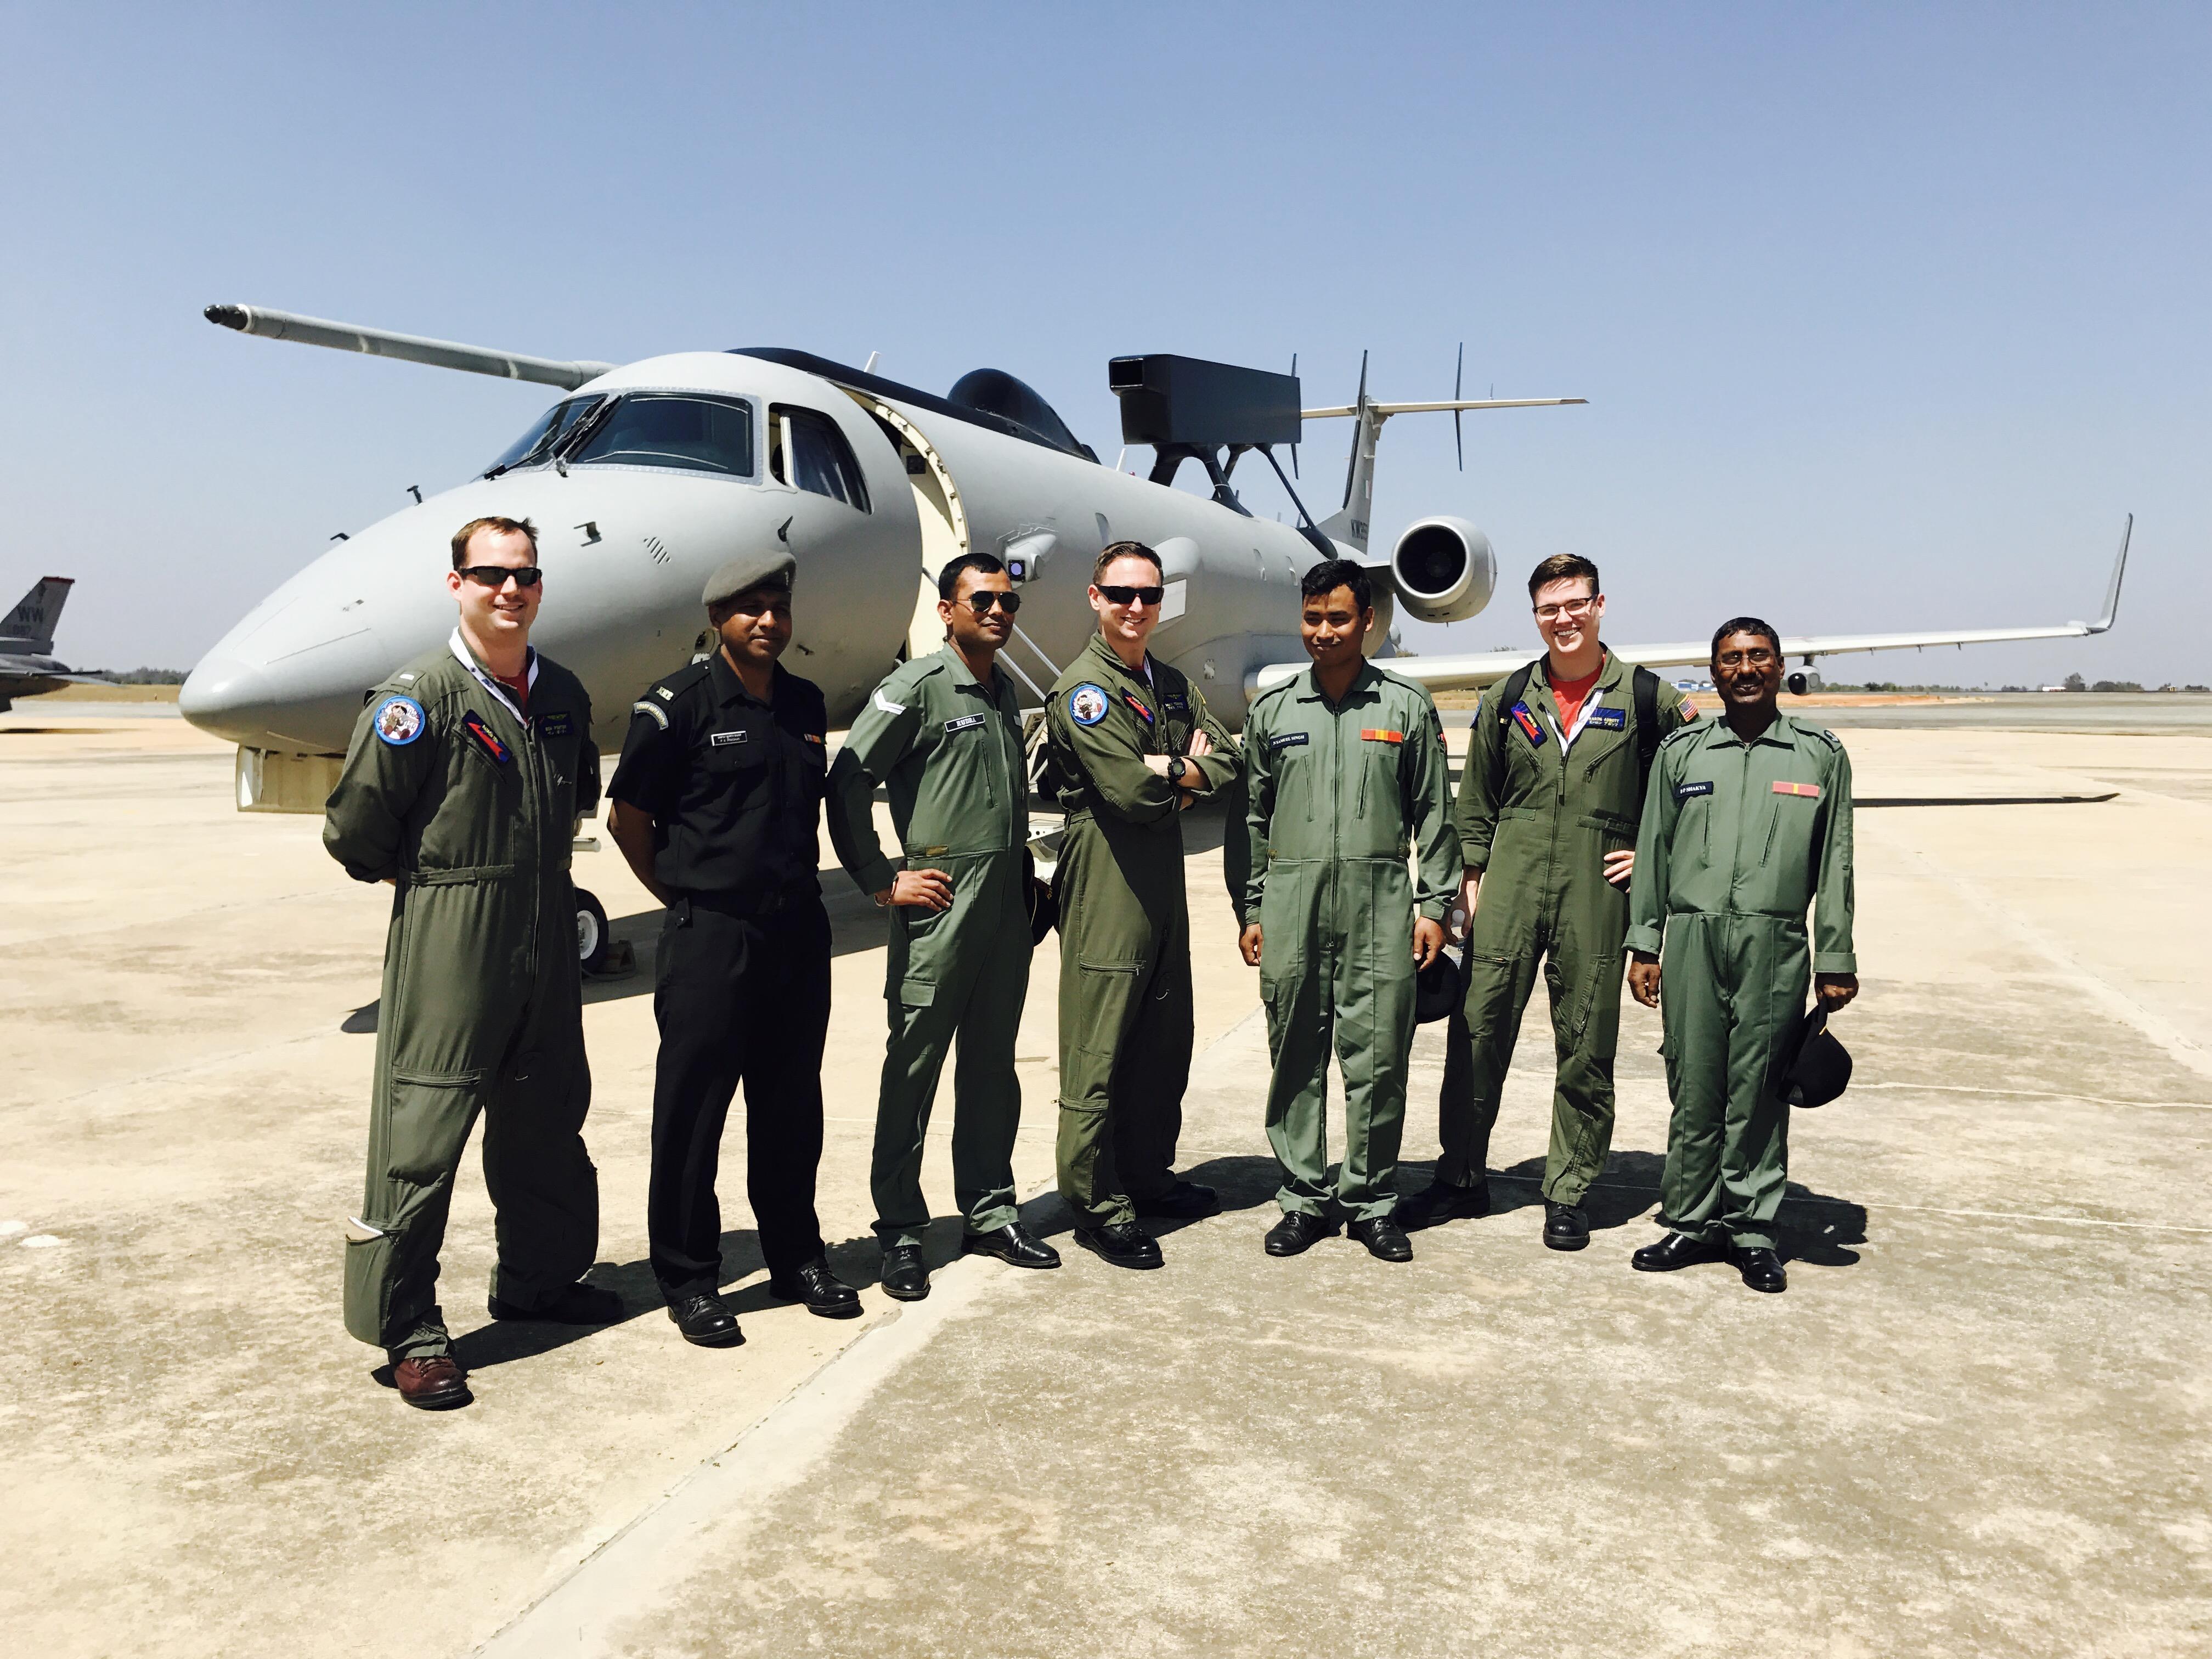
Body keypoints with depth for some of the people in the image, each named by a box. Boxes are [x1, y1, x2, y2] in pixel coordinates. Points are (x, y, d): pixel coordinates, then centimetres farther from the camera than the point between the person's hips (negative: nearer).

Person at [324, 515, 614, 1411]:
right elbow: (354, 827, -10)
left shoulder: (562, 693, 8)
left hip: (547, 935, 7)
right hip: (447, 938, -6)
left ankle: (538, 1277, 35)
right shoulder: (419, 694, -12)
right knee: (421, 1128, -2)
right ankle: (407, 1328, 10)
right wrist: (427, 879, 2)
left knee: (547, 1117, 17)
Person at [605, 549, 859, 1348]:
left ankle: (797, 1256, 28)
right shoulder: (679, 702, -7)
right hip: (710, 937, -5)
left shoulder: (805, 703, 11)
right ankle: (688, 1279, 16)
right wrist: (684, 897, 4)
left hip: (798, 930, 6)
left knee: (791, 1102, 14)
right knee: (692, 1107, 3)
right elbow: (627, 817, -2)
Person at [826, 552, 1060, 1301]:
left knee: (992, 1067, 13)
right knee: (913, 1067, 1)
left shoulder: (1006, 692, 15)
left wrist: (1022, 870, 15)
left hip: (1006, 905, 7)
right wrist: (882, 883, -12)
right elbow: (847, 785, -12)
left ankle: (990, 1214, 24)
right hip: (939, 904, -7)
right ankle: (900, 1232, 11)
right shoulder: (917, 687, -7)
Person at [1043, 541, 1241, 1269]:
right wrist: (1187, 770, -1)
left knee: (1165, 1039, 15)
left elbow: (1225, 759, 6)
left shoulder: (1171, 684, 16)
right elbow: (1133, 792, -20)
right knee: (1098, 1050, -3)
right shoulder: (1083, 689, -11)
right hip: (1107, 887, -8)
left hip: (1165, 882, 8)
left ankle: (1148, 1174, 30)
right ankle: (1097, 1204, 7)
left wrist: (1168, 771, -11)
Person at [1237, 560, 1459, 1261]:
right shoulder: (1272, 711, 11)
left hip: (1379, 907, -1)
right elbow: (1253, 818, 13)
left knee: (1378, 1060, 0)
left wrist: (1435, 903, 1)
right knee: (1296, 1058, 6)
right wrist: (1250, 911, 9)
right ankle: (1305, 1199, 17)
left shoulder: (1407, 707, 7)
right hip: (1291, 906, 2)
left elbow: (1434, 815, 8)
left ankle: (1371, 1202, 14)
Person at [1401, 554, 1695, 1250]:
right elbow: (1475, 802, 14)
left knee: (1585, 1048, 4)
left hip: (1597, 897, -2)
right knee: (1477, 1031, 3)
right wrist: (1470, 878, 7)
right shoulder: (1507, 698, 9)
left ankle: (1569, 1193, 18)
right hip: (1509, 888, 2)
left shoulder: (1647, 697, 3)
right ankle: (1461, 1177, 18)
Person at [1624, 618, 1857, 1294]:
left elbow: (1834, 864, 9)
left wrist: (1836, 960, 6)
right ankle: (1690, 1222, 15)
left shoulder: (1821, 755, 10)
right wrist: (1643, 944, 8)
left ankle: (1752, 1230, 14)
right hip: (1692, 938, 1)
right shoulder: (1681, 752, 12)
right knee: (1693, 1087, 4)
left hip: (1775, 945, -1)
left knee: (1758, 1093, 2)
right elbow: (1653, 851, 13)